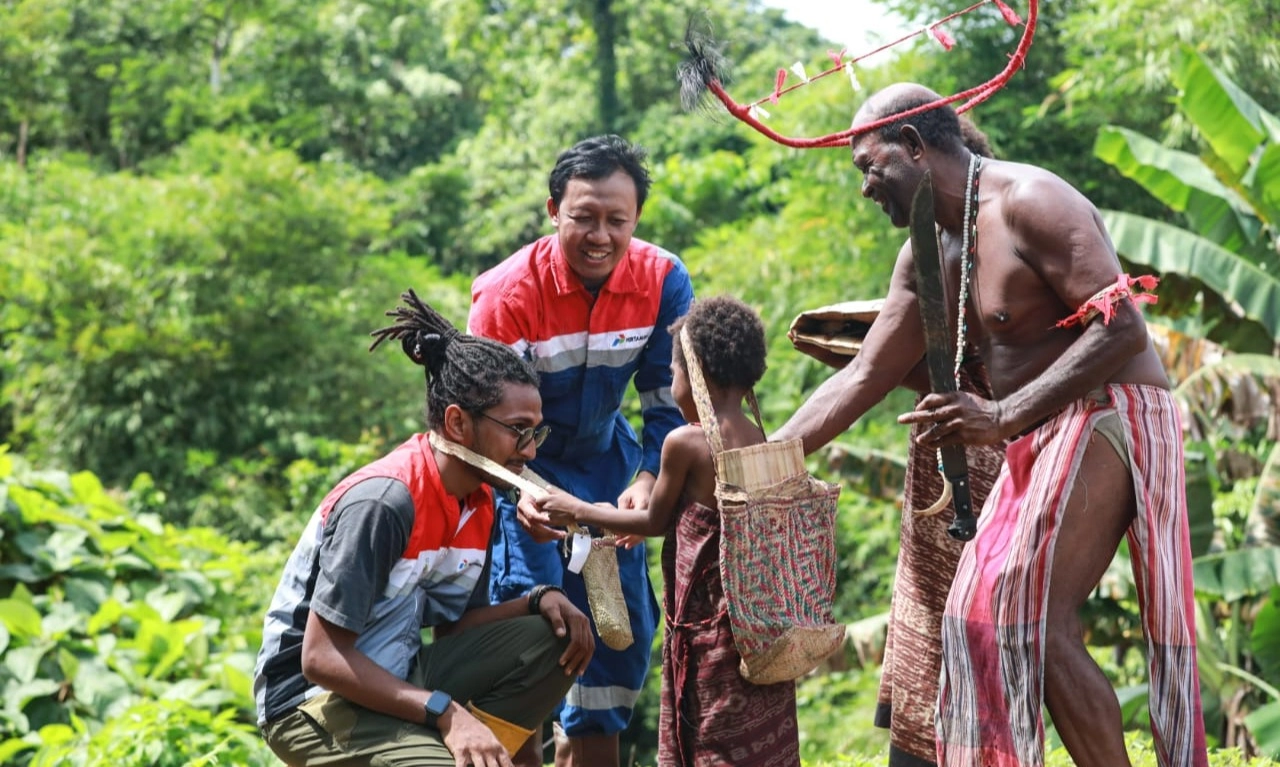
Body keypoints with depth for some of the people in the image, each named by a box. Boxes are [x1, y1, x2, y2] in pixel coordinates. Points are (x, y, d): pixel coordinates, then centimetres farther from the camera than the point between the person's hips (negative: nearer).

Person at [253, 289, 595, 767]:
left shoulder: (478, 501, 3)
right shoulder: (383, 502, -23)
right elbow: (320, 658, -24)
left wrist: (539, 600, -6)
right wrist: (446, 713, -28)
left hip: (399, 679, 9)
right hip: (315, 699, -9)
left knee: (555, 640, -4)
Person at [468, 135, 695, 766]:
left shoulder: (663, 281, -17)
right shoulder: (507, 294, -26)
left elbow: (669, 399, -11)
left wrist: (647, 480, -29)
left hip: (603, 457, 4)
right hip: (520, 467, -4)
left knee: (625, 628, 7)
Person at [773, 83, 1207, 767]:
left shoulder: (1028, 203, -14)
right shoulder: (929, 254, 14)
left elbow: (1122, 326, -22)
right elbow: (866, 376, 17)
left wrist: (1006, 415, -28)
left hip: (1108, 412, -10)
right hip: (1037, 441, 10)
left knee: (1032, 618, -21)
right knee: (982, 617, 10)